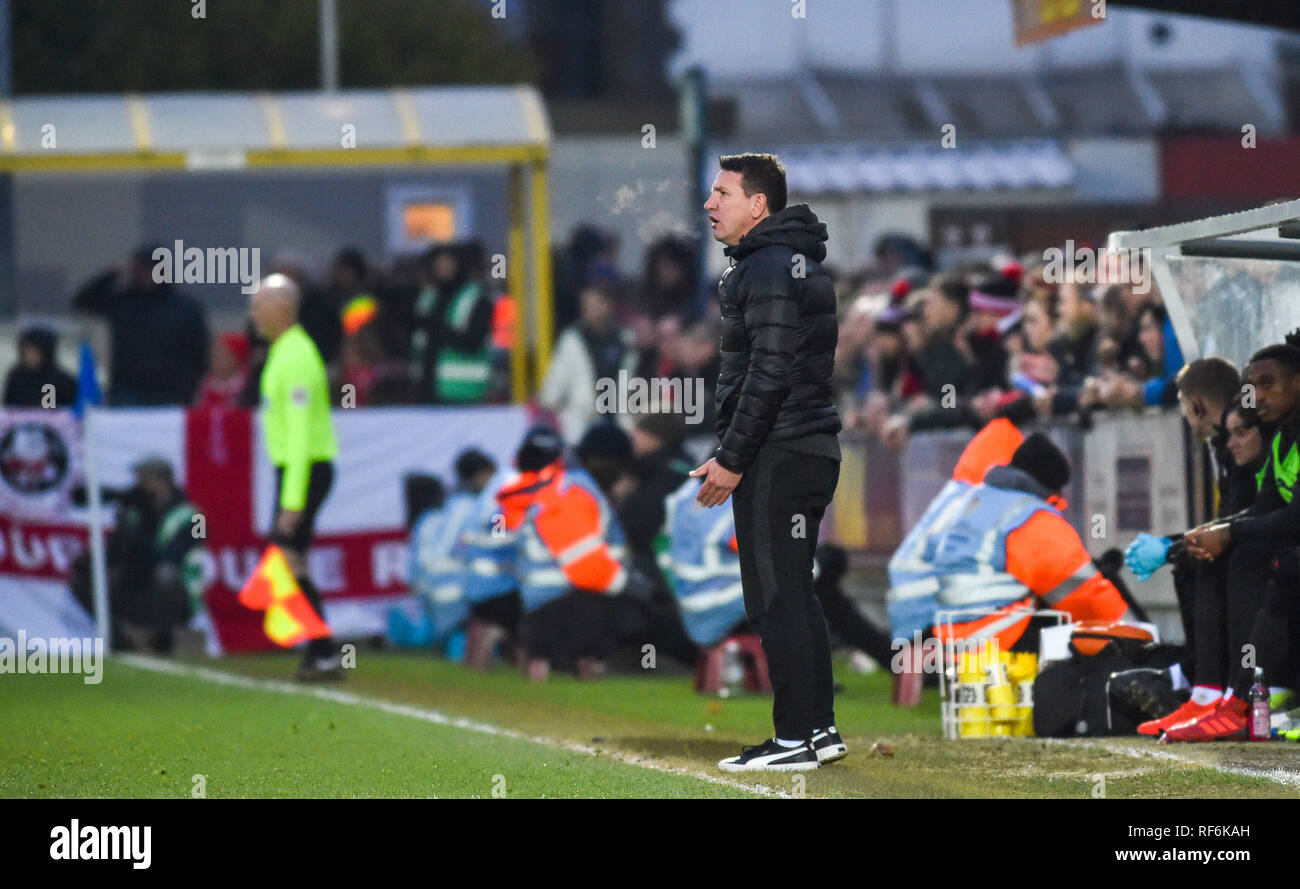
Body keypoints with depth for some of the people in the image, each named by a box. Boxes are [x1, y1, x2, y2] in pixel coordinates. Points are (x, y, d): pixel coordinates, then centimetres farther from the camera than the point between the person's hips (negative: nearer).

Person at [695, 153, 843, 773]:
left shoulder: (768, 269, -14)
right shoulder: (798, 263, 18)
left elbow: (769, 375, -21)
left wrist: (732, 460, -17)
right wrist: (731, 453, 21)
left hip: (777, 460, -11)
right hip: (812, 451, 11)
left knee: (775, 600, -7)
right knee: (795, 595, 15)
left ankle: (795, 740, -7)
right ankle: (820, 728, 18)